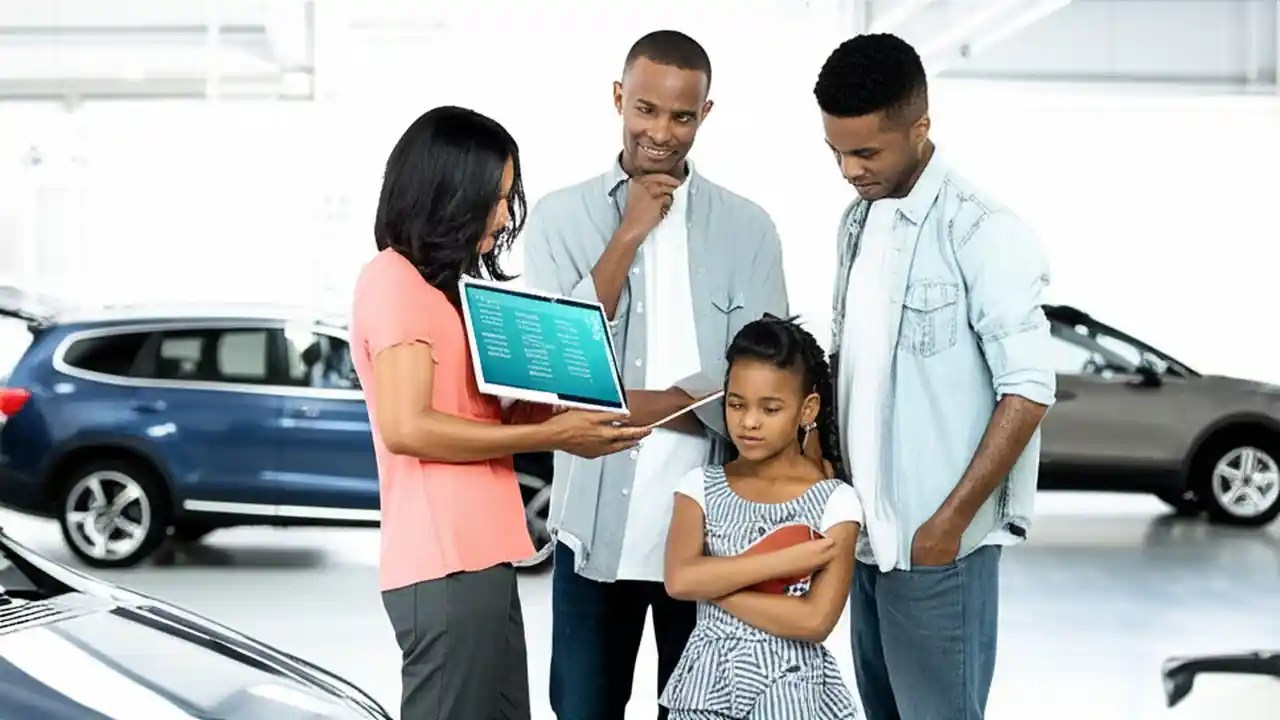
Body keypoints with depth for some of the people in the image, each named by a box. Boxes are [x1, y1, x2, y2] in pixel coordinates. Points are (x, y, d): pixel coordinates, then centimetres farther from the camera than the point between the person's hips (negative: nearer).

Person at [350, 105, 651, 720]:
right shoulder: (394, 279, -9)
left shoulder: (446, 286, 21)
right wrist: (549, 435, -13)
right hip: (445, 566, -9)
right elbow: (406, 427, -18)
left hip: (479, 558, 9)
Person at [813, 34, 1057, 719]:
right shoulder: (857, 221, 9)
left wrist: (950, 523, -16)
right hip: (867, 533, 7)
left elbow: (1028, 393, -16)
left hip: (936, 541, -7)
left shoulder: (980, 232, -15)